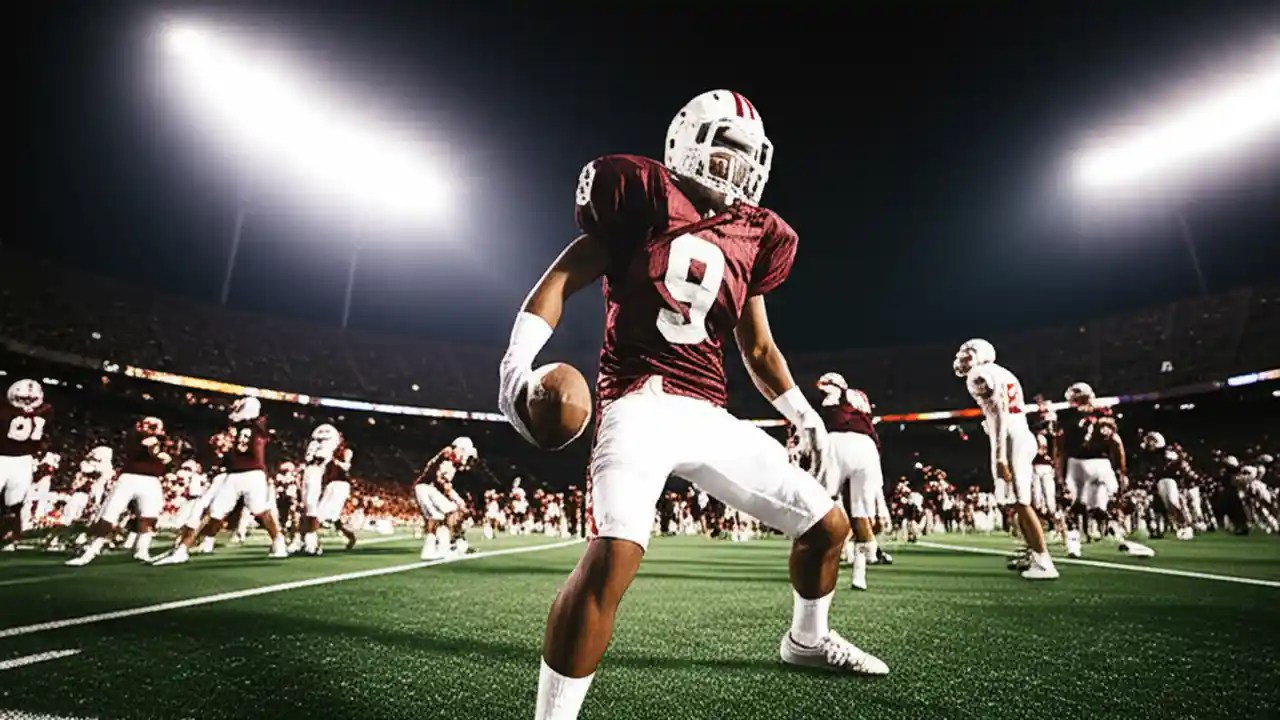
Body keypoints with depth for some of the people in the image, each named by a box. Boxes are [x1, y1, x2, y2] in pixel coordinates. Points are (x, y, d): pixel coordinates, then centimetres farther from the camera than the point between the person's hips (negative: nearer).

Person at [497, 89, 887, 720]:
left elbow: (758, 347, 21)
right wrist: (519, 357, -19)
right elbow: (565, 277, -4)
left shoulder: (752, 236, 15)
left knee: (828, 525, 13)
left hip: (711, 415, 6)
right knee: (613, 555, -30)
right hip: (642, 402, -6)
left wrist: (803, 413, 15)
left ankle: (806, 640, 41)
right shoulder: (646, 198, 0)